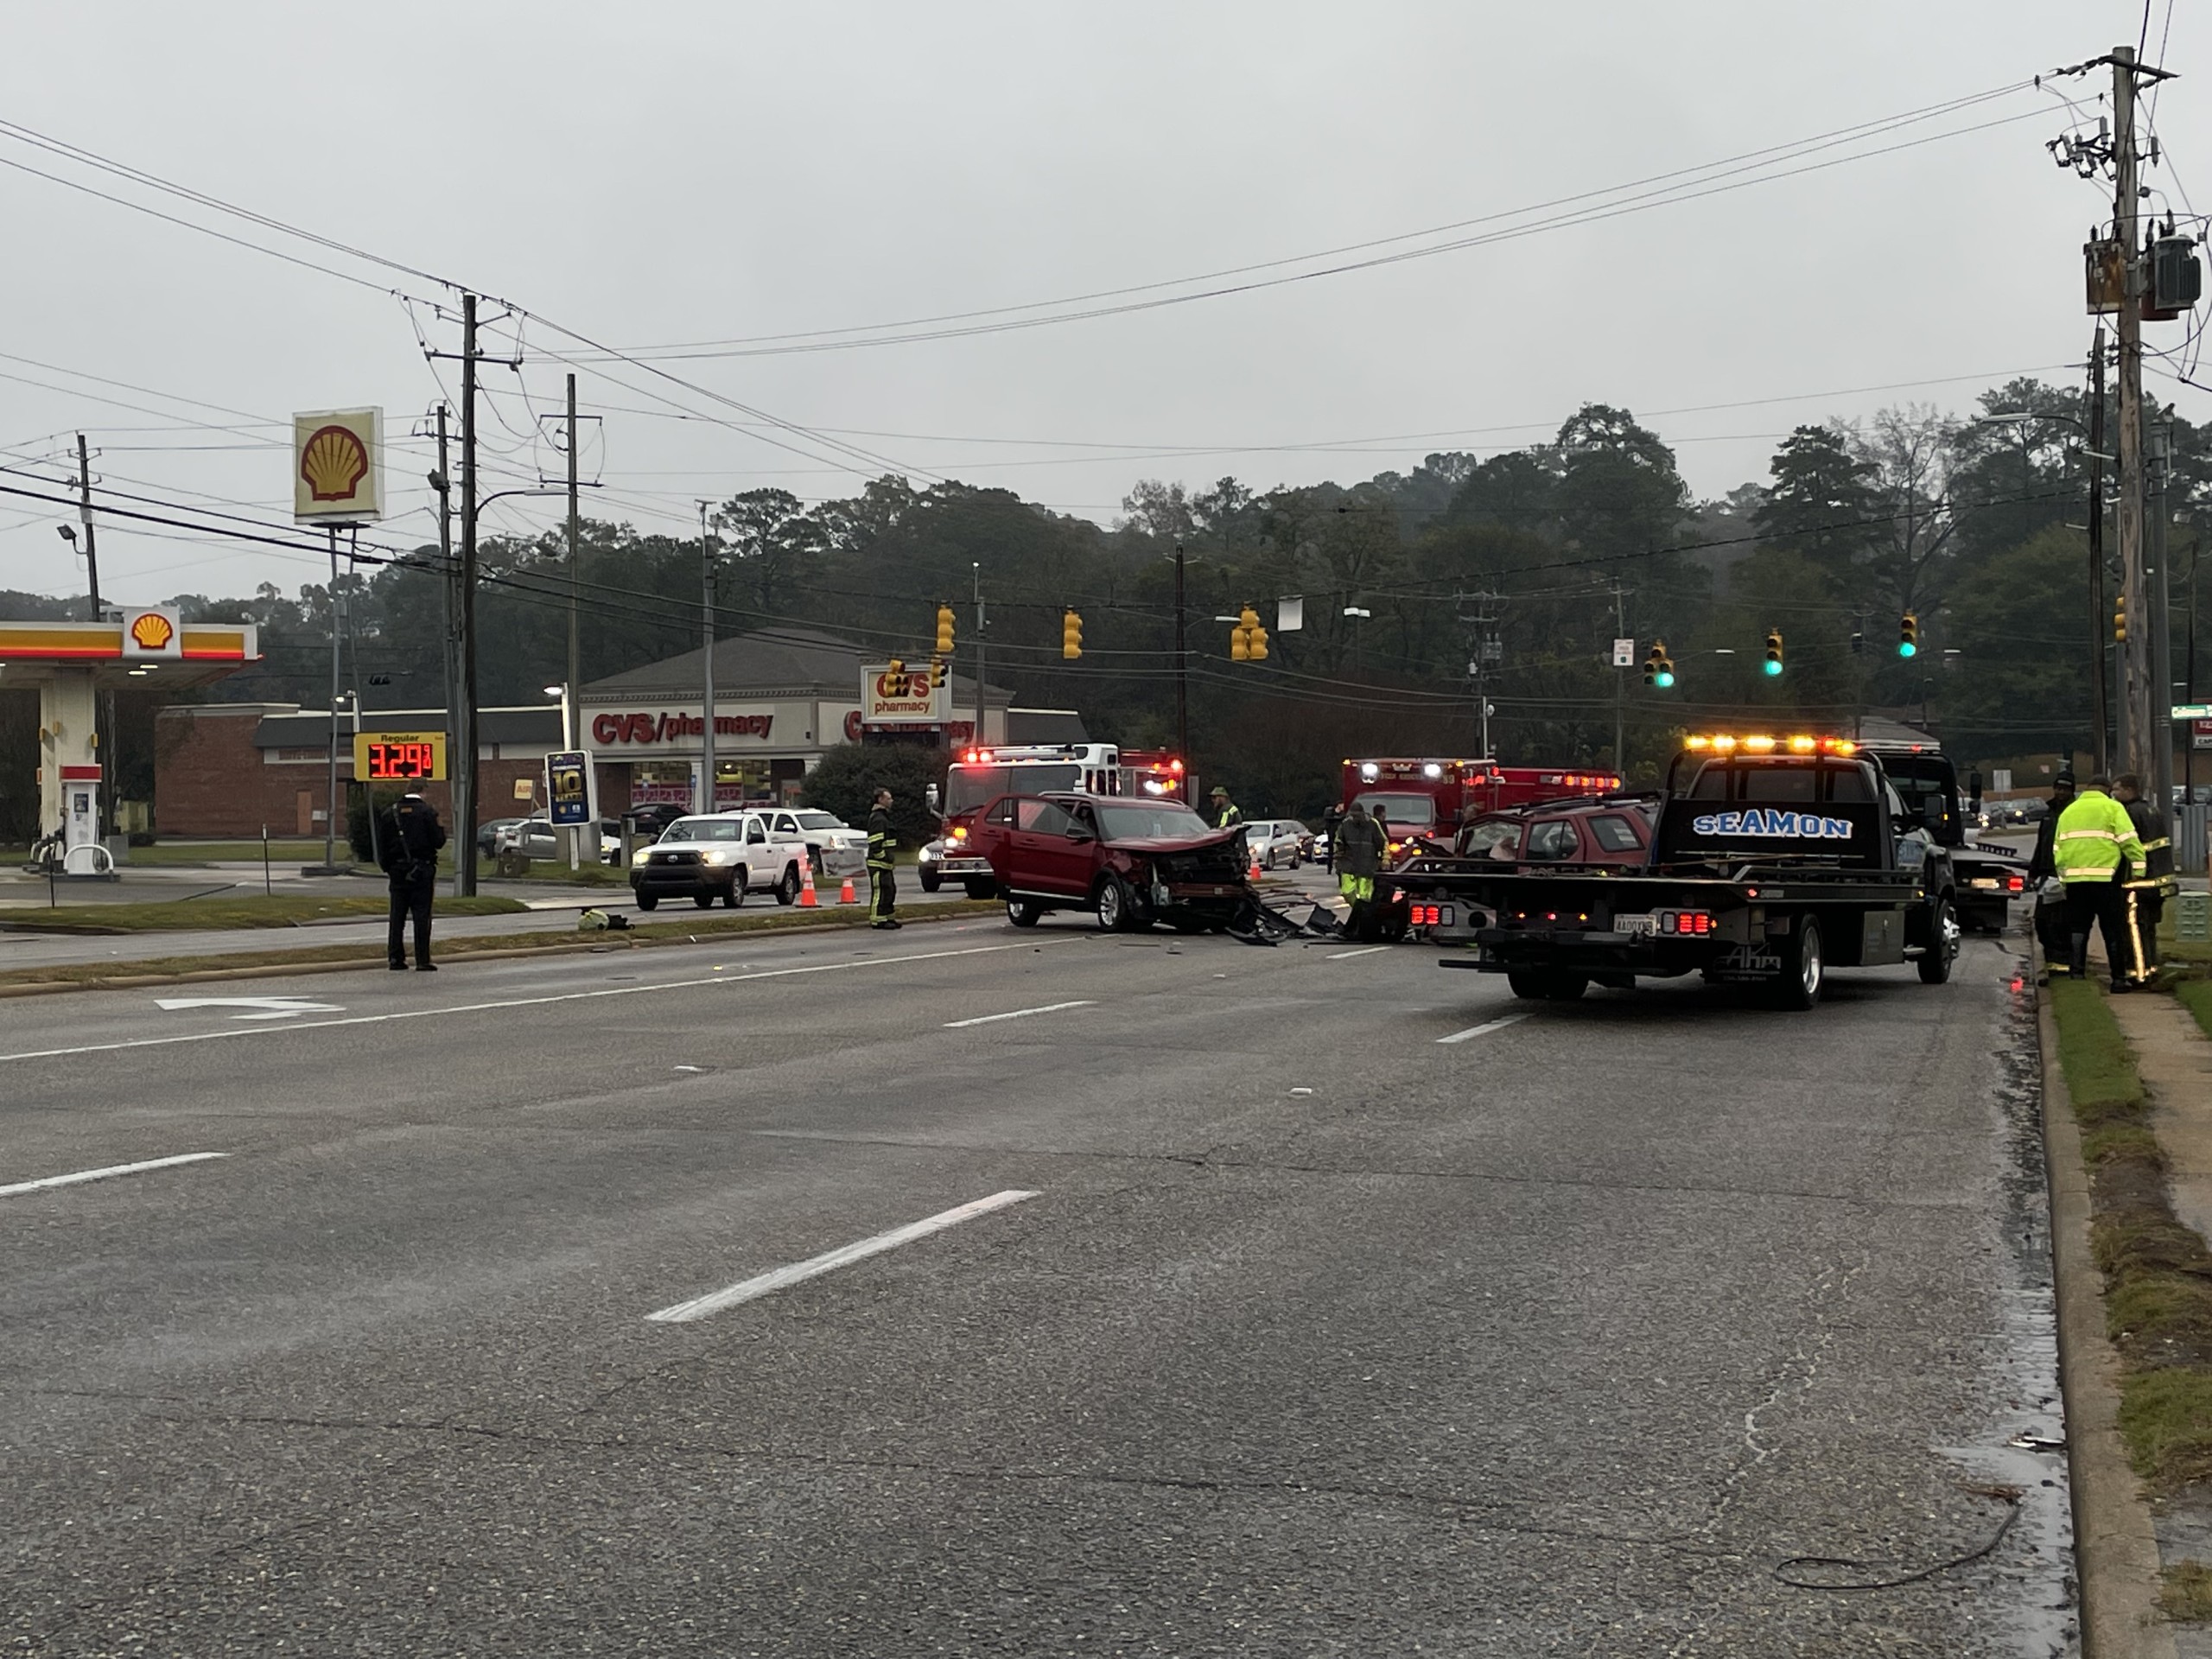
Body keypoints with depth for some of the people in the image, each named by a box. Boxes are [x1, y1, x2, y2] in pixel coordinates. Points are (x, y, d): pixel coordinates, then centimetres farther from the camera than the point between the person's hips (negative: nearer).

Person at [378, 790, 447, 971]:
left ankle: (395, 958, 7)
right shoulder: (427, 812, -8)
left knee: (397, 915, 9)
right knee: (421, 916, -2)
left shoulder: (390, 814, 6)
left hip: (397, 870, 4)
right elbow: (438, 841, -10)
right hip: (422, 871, -4)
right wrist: (441, 829, 10)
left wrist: (387, 867, 14)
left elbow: (382, 845, 6)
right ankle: (422, 961, -4)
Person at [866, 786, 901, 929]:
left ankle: (888, 918, 21)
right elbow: (875, 844, -22)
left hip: (885, 864, 11)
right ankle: (877, 920, -6)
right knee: (880, 891, -8)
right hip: (878, 864, -11)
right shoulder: (877, 819, -15)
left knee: (890, 890, 15)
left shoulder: (883, 817, 20)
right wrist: (884, 857, -21)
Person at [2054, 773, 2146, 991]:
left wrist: (2063, 874, 23)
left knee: (2077, 929, 9)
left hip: (2074, 879, 4)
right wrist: (2139, 869, -2)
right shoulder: (2112, 808, 2)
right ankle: (2119, 978, 4)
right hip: (2104, 877, -4)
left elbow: (2057, 848, 18)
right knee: (2114, 931, 2)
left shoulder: (2068, 811, 17)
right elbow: (2129, 841, -6)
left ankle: (2076, 974, 5)